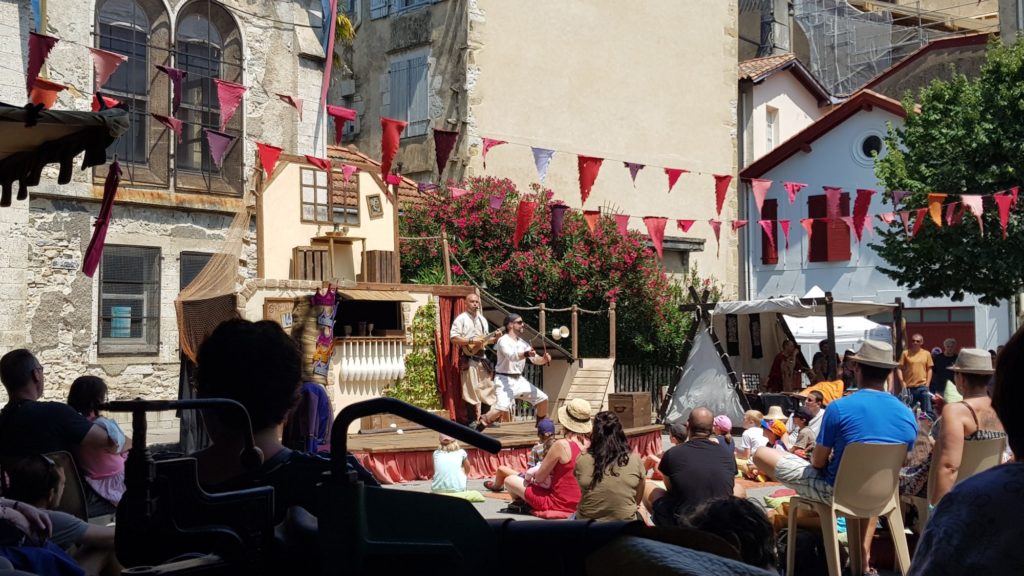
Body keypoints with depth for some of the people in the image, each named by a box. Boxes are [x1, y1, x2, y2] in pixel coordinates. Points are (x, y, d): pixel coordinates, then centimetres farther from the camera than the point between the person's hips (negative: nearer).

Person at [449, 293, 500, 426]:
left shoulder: (482, 319, 18)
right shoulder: (461, 319, -5)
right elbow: (454, 338, -14)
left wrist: (494, 337, 4)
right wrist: (471, 341, -20)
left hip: (481, 358, 7)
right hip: (468, 358, -7)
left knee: (488, 387, 8)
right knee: (472, 390, -6)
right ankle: (473, 420, -1)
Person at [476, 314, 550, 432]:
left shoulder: (523, 343, 13)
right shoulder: (503, 340, -11)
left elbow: (536, 359, 7)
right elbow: (512, 356, -30)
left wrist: (544, 359, -17)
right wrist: (526, 354, -49)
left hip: (519, 380, 8)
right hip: (504, 379, -8)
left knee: (542, 398, 9)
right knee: (502, 406, -29)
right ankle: (478, 429, -17)